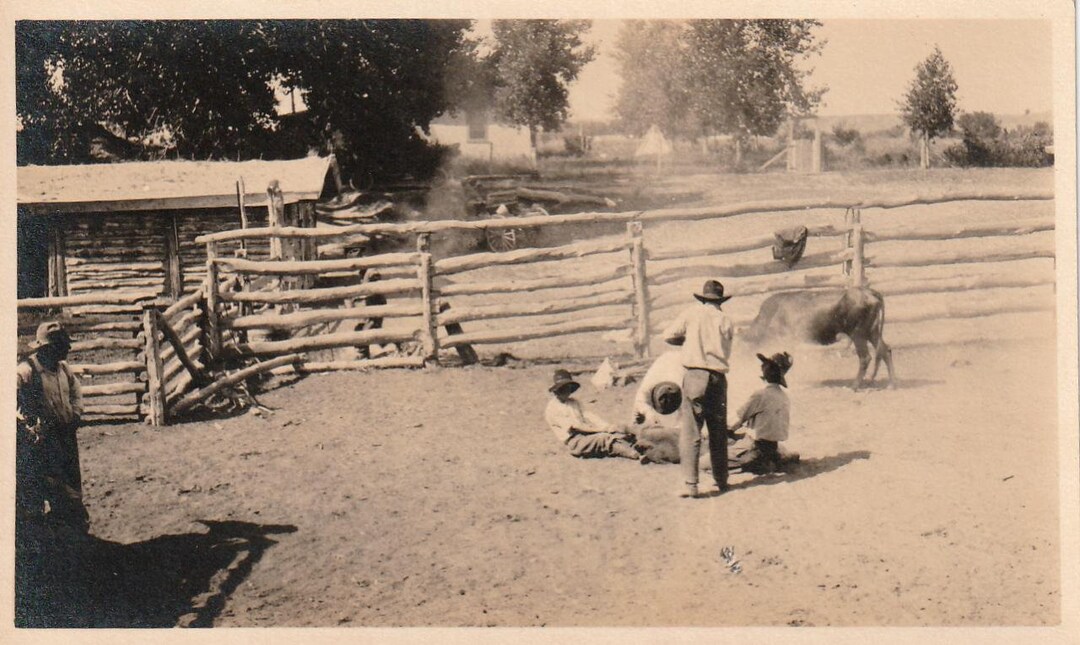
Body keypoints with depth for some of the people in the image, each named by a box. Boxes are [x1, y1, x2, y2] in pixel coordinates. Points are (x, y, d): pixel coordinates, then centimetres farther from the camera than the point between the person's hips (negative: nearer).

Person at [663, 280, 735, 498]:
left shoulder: (692, 313, 2)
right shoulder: (725, 321, 7)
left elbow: (669, 335, 6)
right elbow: (726, 351, 10)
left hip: (694, 375, -2)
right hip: (718, 377, 2)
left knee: (690, 432, -3)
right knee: (719, 433, 15)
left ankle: (690, 484, -10)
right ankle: (721, 480, 23)